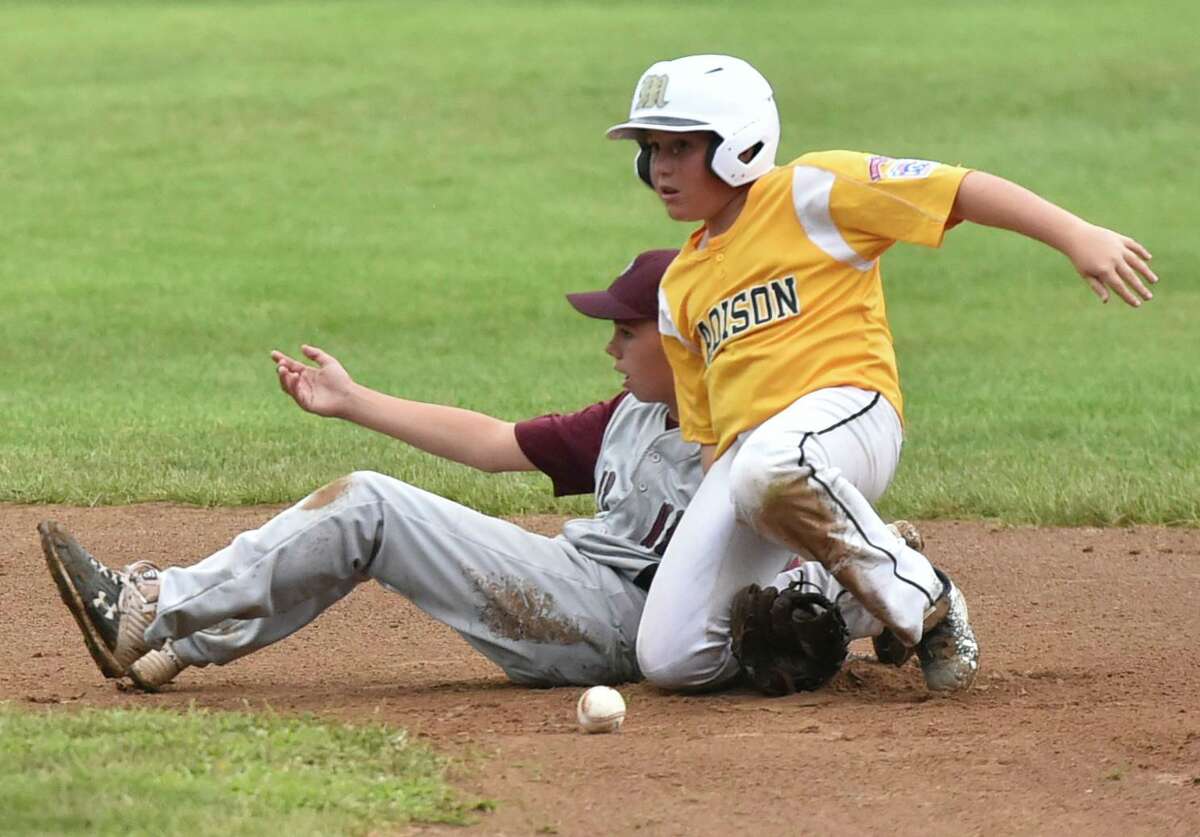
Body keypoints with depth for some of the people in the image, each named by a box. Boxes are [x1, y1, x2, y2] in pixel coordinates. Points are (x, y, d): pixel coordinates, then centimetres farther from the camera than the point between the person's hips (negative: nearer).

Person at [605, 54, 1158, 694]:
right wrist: (707, 537, 15)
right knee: (670, 661, -10)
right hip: (743, 453, 7)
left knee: (768, 472, -44)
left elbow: (959, 190, -6)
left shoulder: (808, 193, 3)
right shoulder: (679, 290, 22)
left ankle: (923, 600, -18)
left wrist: (1077, 236, -18)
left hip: (847, 407, -7)